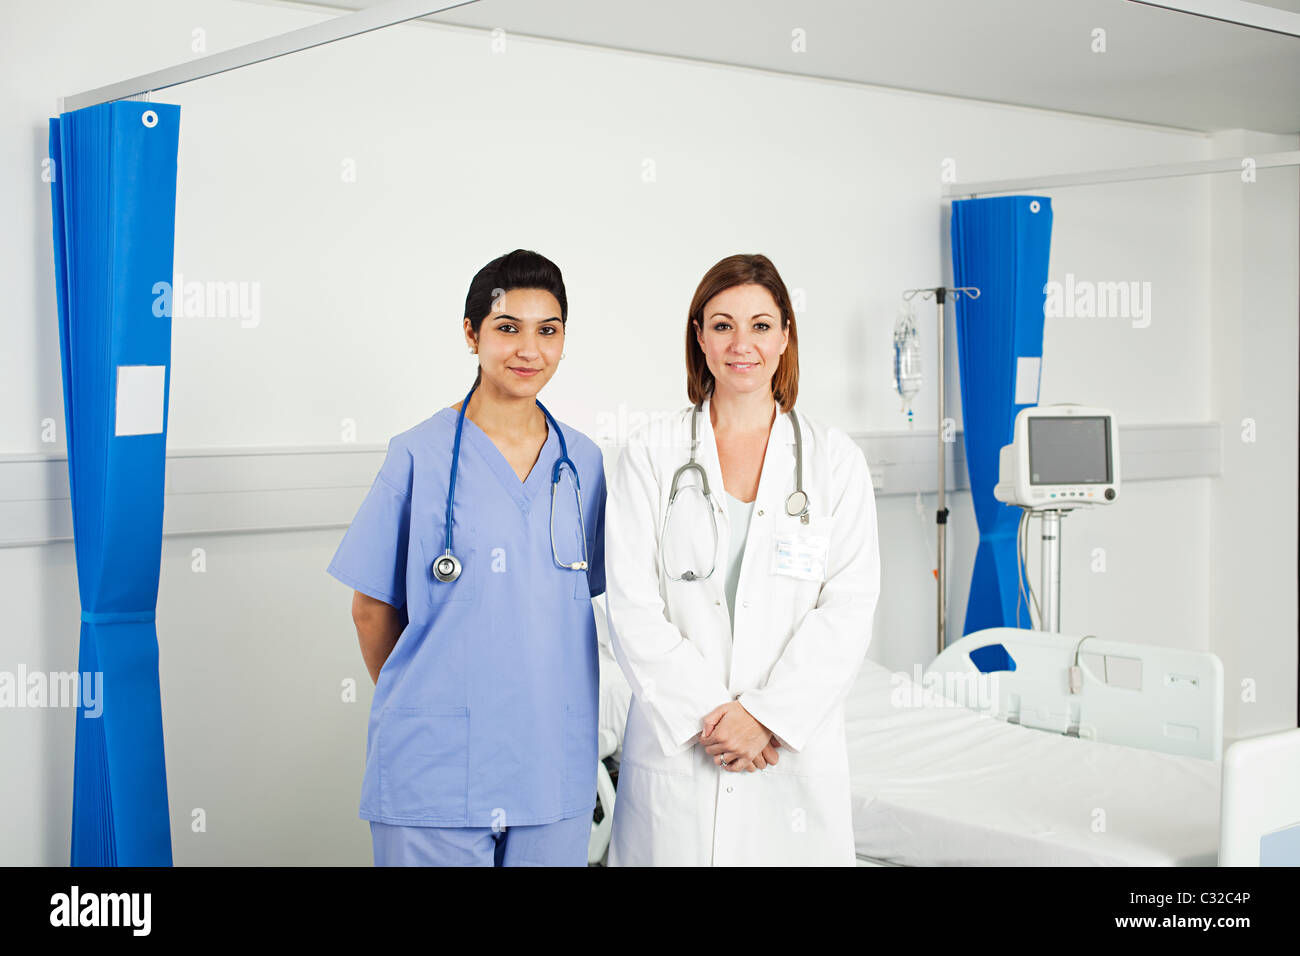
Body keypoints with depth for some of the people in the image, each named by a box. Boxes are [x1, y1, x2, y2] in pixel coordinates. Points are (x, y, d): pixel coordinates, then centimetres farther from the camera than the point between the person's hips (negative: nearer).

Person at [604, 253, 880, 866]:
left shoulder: (836, 460, 5)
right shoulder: (649, 455, 4)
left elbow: (848, 608, -2)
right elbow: (631, 607, -3)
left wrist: (767, 713, -12)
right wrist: (707, 713, -11)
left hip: (797, 751, 1)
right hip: (674, 744, 0)